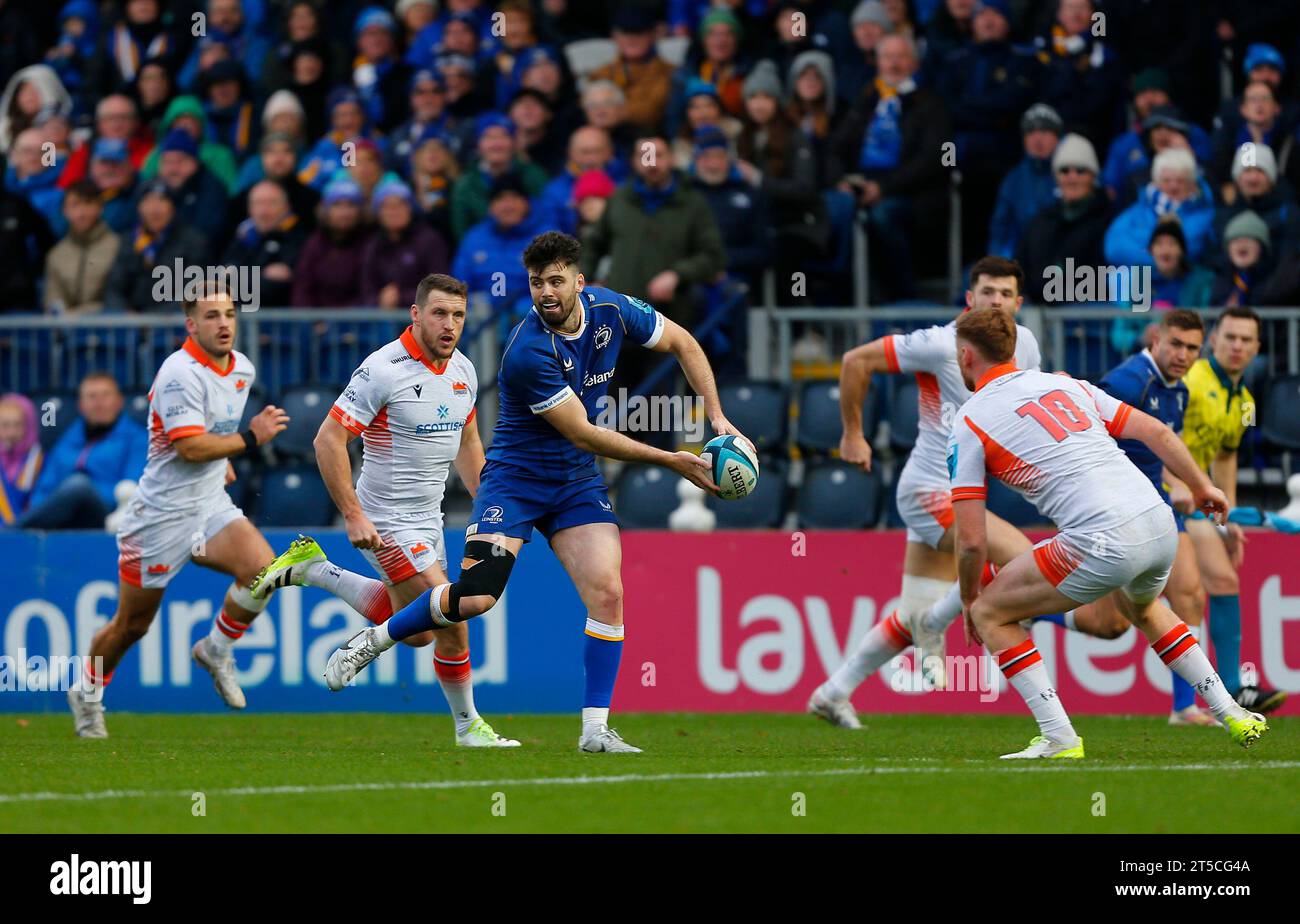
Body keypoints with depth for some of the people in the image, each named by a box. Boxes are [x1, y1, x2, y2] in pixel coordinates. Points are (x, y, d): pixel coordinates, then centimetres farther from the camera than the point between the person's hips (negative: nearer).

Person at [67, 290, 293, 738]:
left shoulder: (243, 369, 6)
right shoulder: (181, 373, -20)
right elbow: (191, 447, -27)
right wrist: (249, 438, -22)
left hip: (211, 505, 6)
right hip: (163, 512, -6)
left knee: (261, 567, -22)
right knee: (132, 624, 6)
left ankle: (216, 650, 2)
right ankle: (87, 692, 32)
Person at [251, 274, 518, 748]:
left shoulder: (463, 371, 3)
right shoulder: (384, 369, -21)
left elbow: (466, 442, 19)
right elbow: (329, 439, -20)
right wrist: (353, 515, -23)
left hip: (429, 520, 8)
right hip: (387, 524, -8)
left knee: (417, 632, 19)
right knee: (451, 620, -13)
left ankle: (311, 567, 30)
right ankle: (467, 725, 7)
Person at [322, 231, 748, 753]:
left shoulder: (610, 309, -7)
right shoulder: (528, 353, -26)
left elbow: (682, 343, 11)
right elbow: (582, 434, -22)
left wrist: (716, 415, 1)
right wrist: (669, 461, -18)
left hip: (577, 481, 5)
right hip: (515, 478, -5)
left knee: (607, 592, -13)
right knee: (475, 597, -18)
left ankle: (596, 728, -6)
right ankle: (375, 640, 8)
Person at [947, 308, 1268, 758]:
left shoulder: (969, 423, 4)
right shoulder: (1065, 385, 20)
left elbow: (971, 540, 1)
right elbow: (1156, 432, 17)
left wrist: (970, 599, 19)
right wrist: (1202, 486, 31)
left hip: (1103, 543, -7)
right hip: (1161, 526, 7)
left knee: (990, 614, 11)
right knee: (1141, 607, 39)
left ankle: (1059, 738, 3)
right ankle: (1231, 713, 33)